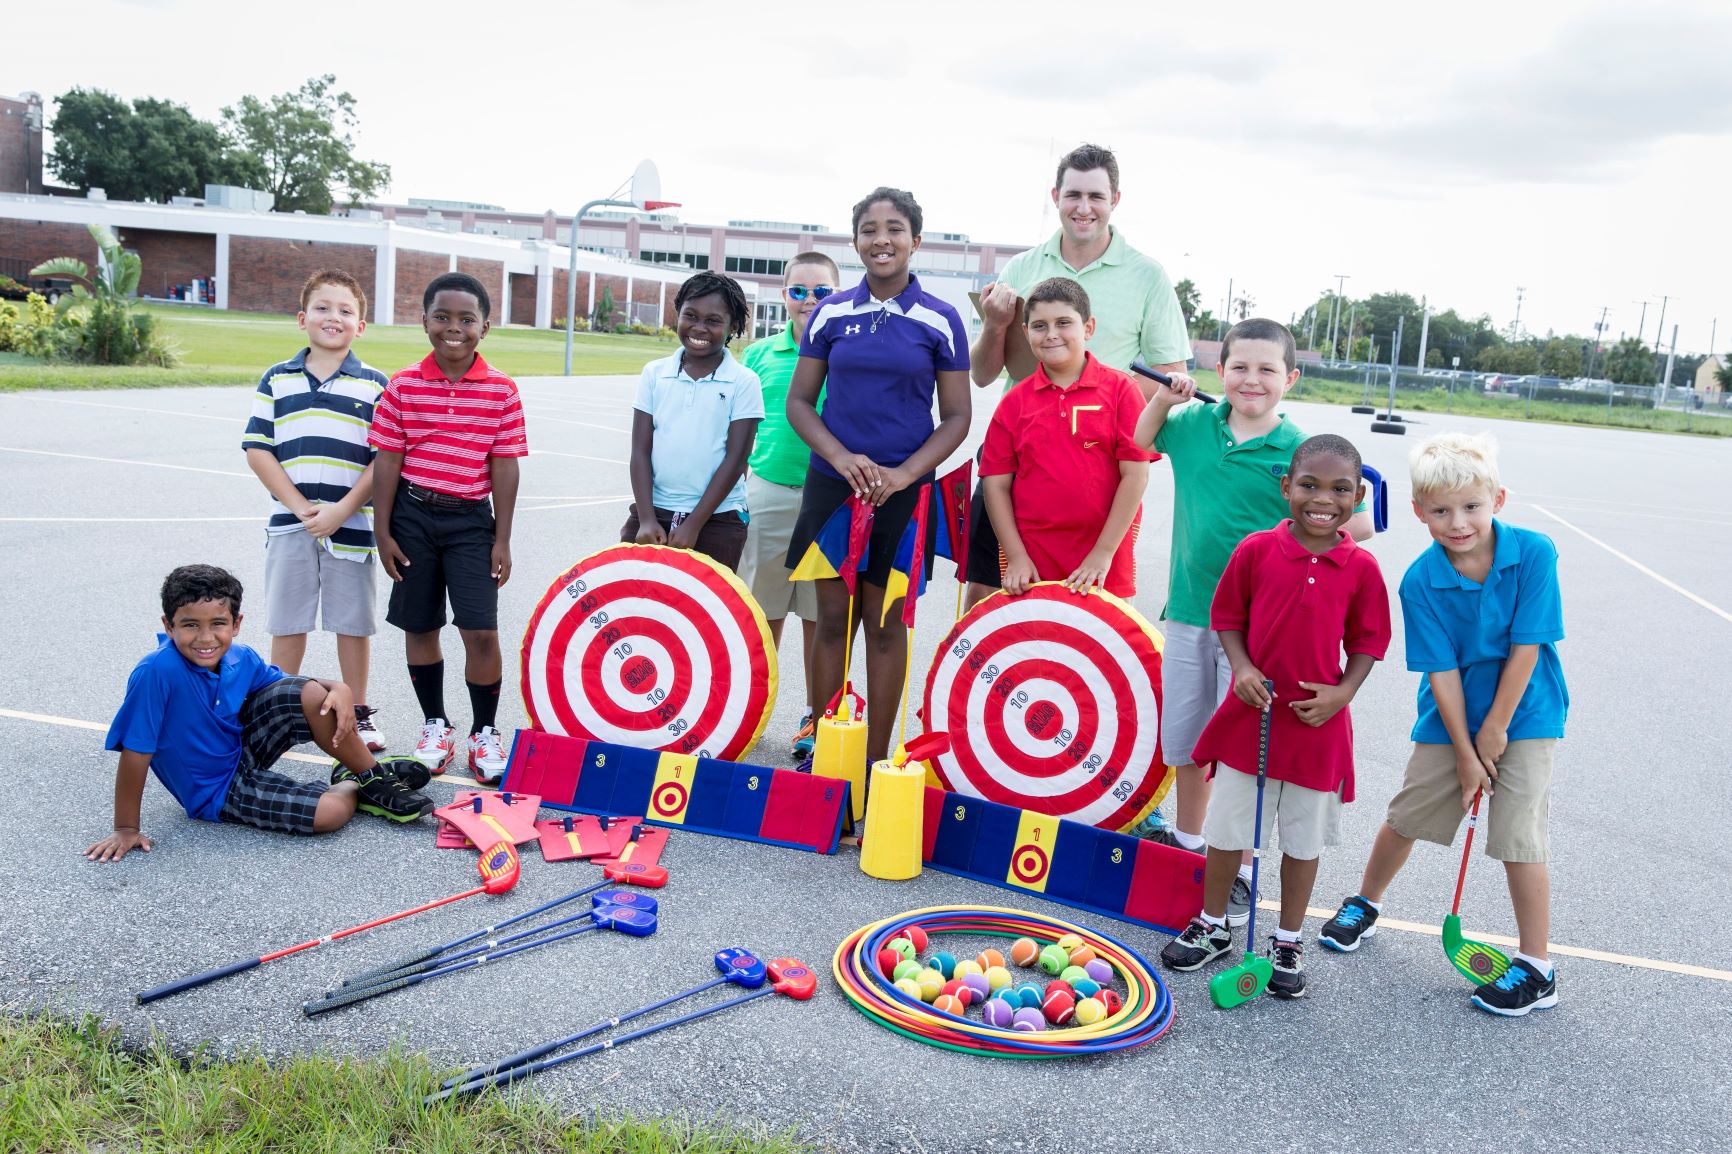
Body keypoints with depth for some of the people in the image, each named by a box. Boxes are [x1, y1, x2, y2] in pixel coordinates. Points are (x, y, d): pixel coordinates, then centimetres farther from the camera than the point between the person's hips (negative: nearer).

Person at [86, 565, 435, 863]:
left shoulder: (242, 660, -10)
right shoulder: (156, 672, -30)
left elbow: (291, 686, 7)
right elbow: (135, 752, -25)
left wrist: (339, 689, -15)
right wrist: (126, 829, -20)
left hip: (243, 749, 6)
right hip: (219, 792, -6)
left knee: (311, 693, -15)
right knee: (331, 812, -23)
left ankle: (373, 775, 4)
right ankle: (354, 788, 14)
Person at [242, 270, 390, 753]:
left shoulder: (374, 385, 1)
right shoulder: (277, 380, 5)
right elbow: (257, 450, 0)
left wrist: (341, 510, -13)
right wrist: (299, 506, -11)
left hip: (352, 525, -1)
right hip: (289, 525, 1)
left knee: (353, 622, 7)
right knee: (287, 623, 10)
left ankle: (357, 712, 21)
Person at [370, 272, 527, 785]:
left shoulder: (502, 391, -3)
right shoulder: (403, 386, -2)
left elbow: (504, 467, -1)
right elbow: (386, 460, 1)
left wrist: (502, 539, -2)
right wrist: (383, 532, -1)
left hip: (471, 519, -1)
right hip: (412, 516, 1)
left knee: (481, 630, -7)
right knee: (420, 627, 10)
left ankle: (485, 733, 10)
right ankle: (435, 726, 27)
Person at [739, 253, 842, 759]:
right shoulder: (760, 353, 8)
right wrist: (740, 491, 8)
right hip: (767, 494, 2)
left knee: (820, 616, 6)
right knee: (763, 612, 9)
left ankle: (816, 719, 17)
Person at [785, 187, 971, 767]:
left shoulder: (941, 320, 0)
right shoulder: (831, 313, 5)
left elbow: (956, 416, 1)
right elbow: (799, 400, 6)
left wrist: (902, 474, -13)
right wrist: (841, 457, -11)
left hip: (903, 488, -1)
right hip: (833, 481, 1)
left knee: (886, 624, 4)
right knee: (832, 617, 4)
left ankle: (875, 763, 14)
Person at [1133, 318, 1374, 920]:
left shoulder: (1297, 451, -11)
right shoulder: (1195, 424, 2)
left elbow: (1359, 525, -9)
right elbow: (1142, 441, 21)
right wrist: (1163, 398, 4)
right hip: (1187, 608, 5)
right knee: (1183, 736, 17)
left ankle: (1240, 870, 15)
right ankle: (1187, 837, 38)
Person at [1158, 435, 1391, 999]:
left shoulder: (1362, 568, -5)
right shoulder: (1256, 549, -7)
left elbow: (1367, 642, 3)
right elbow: (1227, 618, 2)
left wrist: (1343, 691, -12)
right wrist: (1242, 668, -13)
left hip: (1317, 723, 0)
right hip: (1251, 713, 0)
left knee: (1304, 840, 14)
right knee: (1226, 829, 11)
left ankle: (1288, 941, 32)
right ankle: (1212, 926, 32)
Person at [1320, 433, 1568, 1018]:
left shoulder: (1533, 553, -19)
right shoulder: (1420, 581, -17)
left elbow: (1526, 648, -17)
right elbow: (1442, 671, -14)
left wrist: (1495, 729, -13)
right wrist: (1465, 752, -14)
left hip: (1523, 713, -2)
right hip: (1450, 718, 2)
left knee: (1518, 835, -6)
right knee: (1406, 815, 12)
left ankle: (1537, 969, 8)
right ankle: (1365, 902, 38)